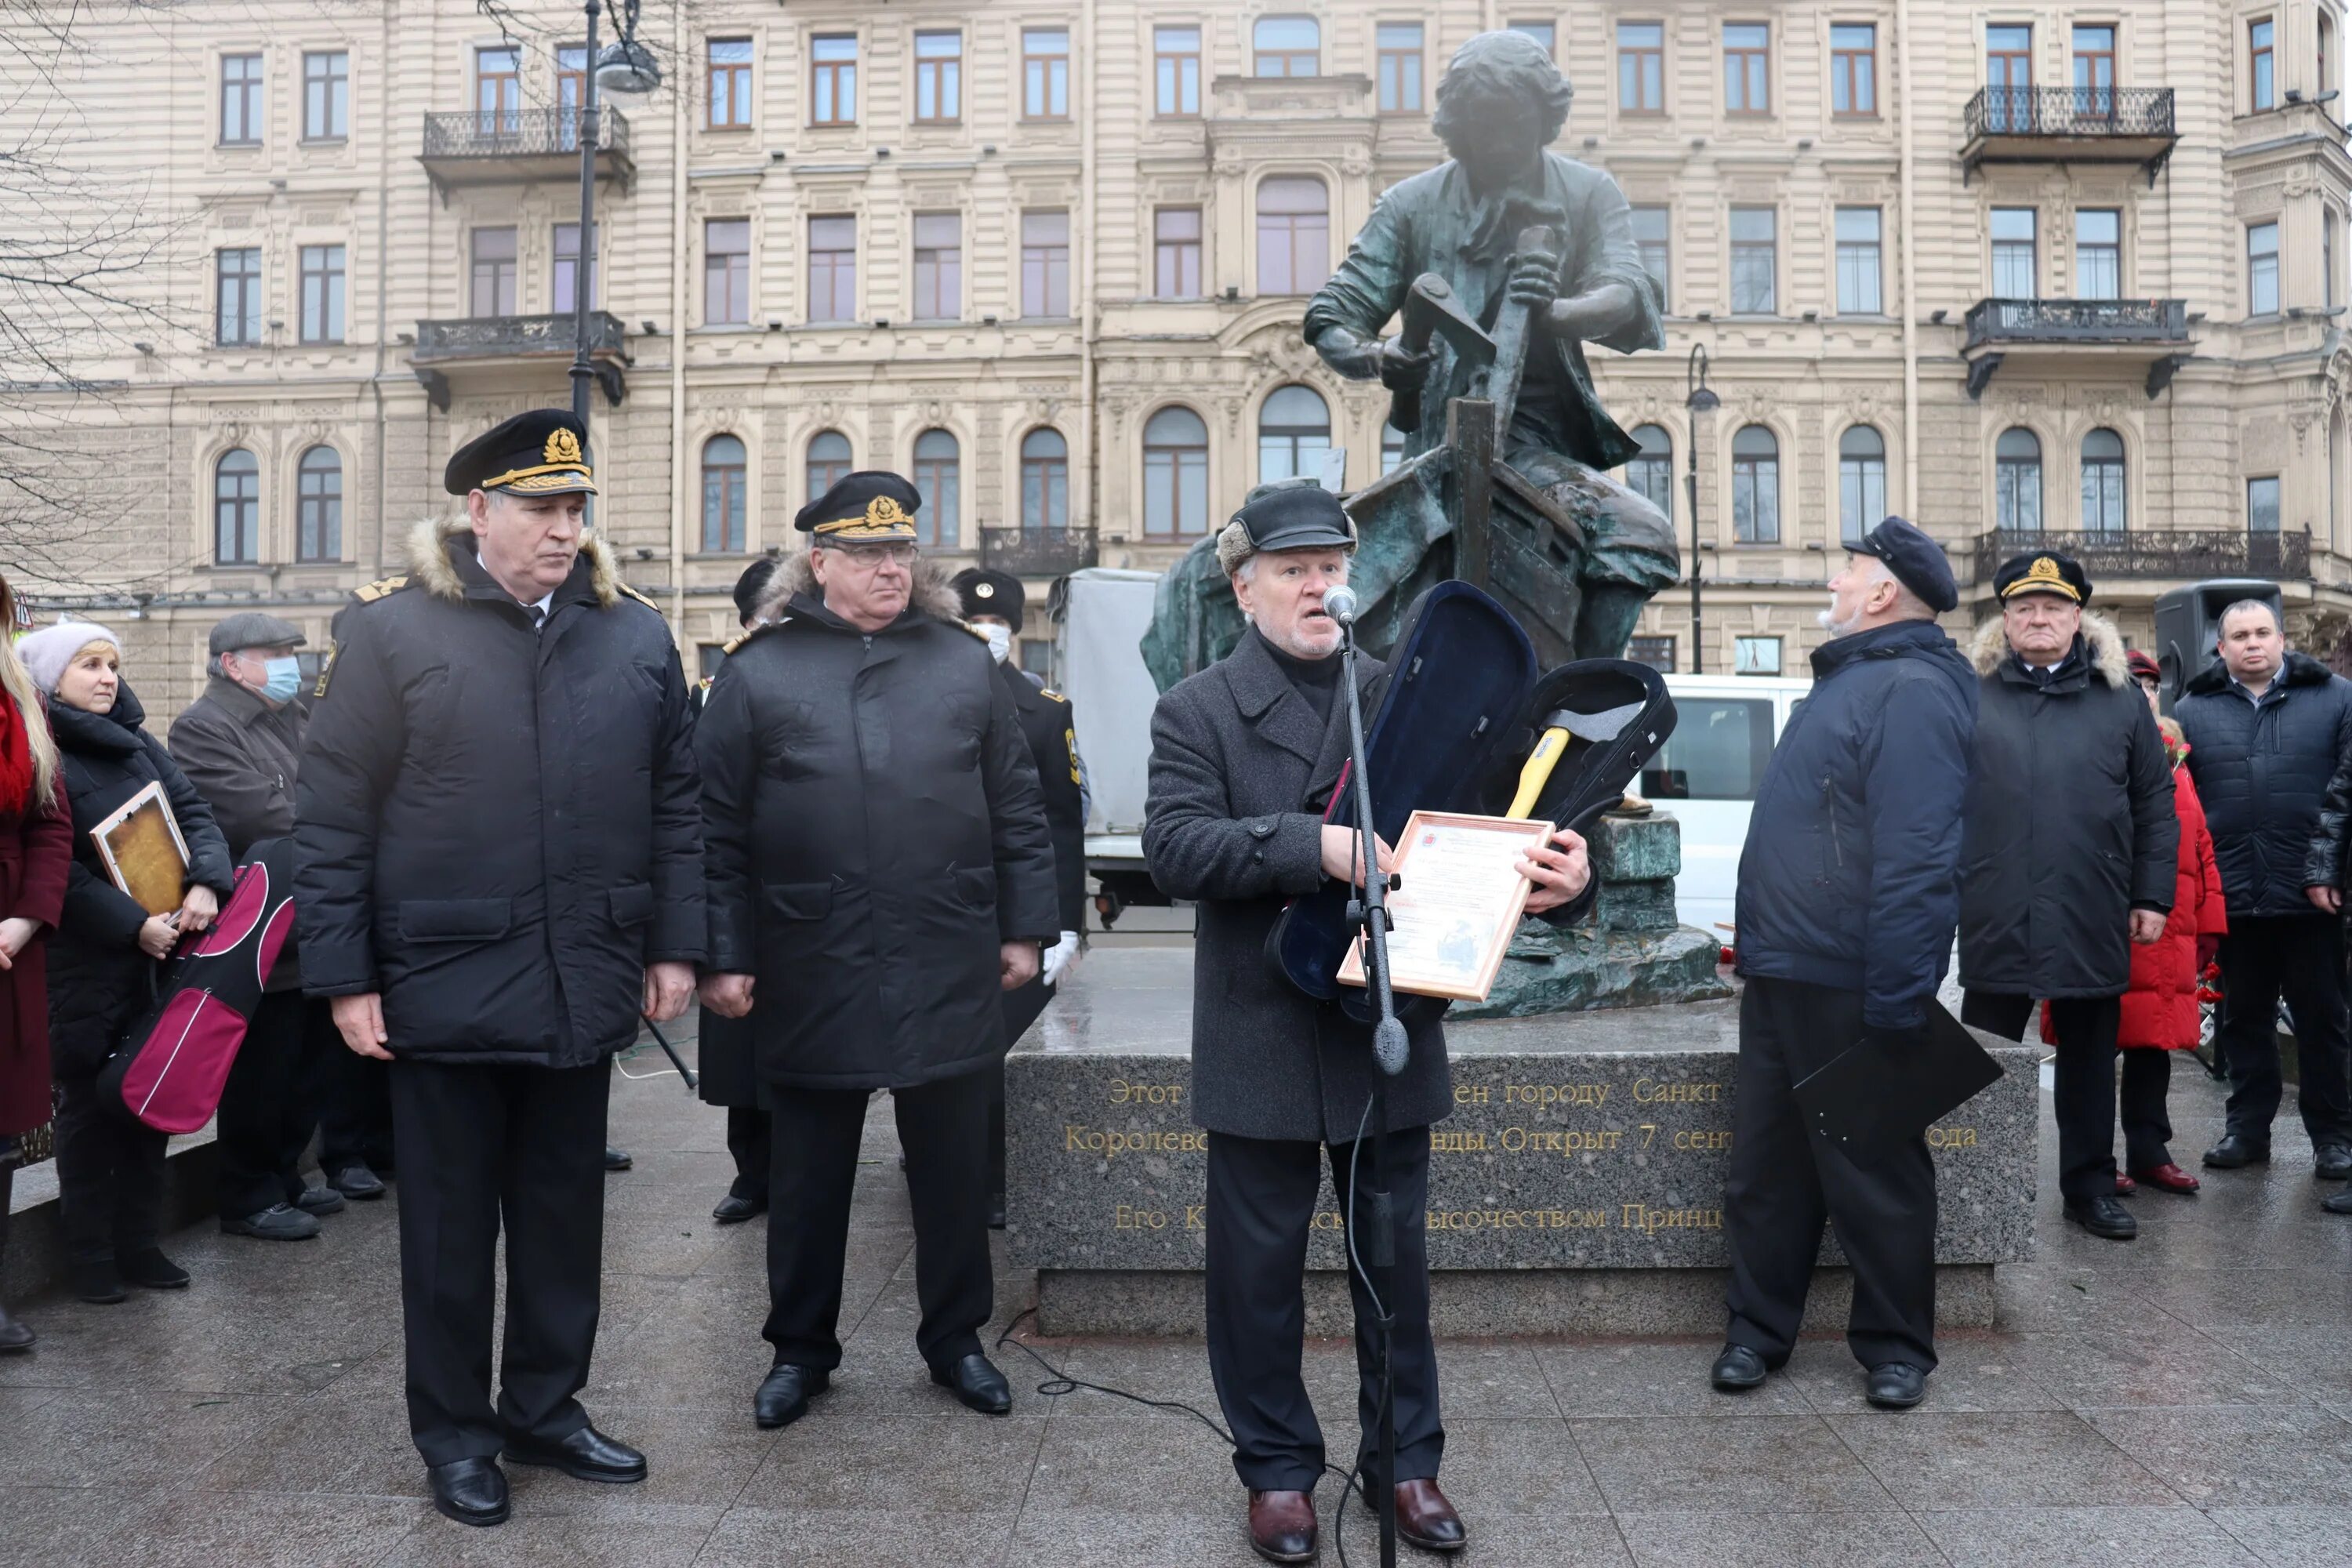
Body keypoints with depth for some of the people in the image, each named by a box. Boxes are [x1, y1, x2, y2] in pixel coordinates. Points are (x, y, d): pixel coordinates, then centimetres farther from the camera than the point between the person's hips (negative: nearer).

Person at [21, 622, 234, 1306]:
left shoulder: (140, 745, 11)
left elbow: (196, 814, 2)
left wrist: (205, 883, -17)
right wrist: (133, 924, -21)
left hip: (155, 956, 5)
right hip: (81, 965, -5)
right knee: (88, 1104, 5)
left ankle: (139, 1244, 22)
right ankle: (90, 1256, 17)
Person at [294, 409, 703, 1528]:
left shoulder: (635, 634, 5)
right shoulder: (388, 629, -5)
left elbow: (673, 802, 9)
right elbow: (330, 817, -6)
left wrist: (674, 946, 5)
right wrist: (345, 978, -8)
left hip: (584, 991, 3)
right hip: (443, 991, -3)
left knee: (565, 1215, 15)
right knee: (450, 1224, 11)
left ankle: (545, 1409, 34)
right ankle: (454, 1434, 29)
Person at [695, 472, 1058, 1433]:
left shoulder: (963, 663, 7)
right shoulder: (758, 672, 1)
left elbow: (1016, 808, 8)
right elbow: (719, 831, 0)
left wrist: (1025, 928, 5)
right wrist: (723, 956, -4)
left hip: (950, 972, 2)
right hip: (810, 979, -1)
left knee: (954, 1166, 13)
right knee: (808, 1173, 13)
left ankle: (955, 1338, 31)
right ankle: (801, 1347, 32)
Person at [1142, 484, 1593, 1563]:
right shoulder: (1197, 709, -2)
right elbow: (1174, 848, -15)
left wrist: (1556, 874, -23)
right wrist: (1312, 845, -29)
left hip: (1389, 1029, 2)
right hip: (1261, 1040, -2)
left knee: (1395, 1256, 15)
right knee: (1259, 1264, 10)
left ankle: (1405, 1460, 33)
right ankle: (1277, 1468, 29)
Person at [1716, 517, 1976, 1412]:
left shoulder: (1911, 692, -15)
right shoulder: (1850, 680, 17)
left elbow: (1916, 860, -24)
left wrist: (1895, 1002, -27)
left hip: (1848, 988, -9)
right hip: (1782, 975, 10)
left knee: (1874, 1176, 6)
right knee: (1765, 1166, 14)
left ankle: (1894, 1346, 22)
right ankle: (1757, 1329, 26)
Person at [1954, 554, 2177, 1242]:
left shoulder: (2121, 699, 8)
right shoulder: (1972, 698, 3)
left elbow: (2155, 803, 9)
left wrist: (2152, 895, 4)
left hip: (2093, 920, 2)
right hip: (1996, 919, -2)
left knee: (2089, 1058, 13)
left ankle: (2091, 1185, 27)